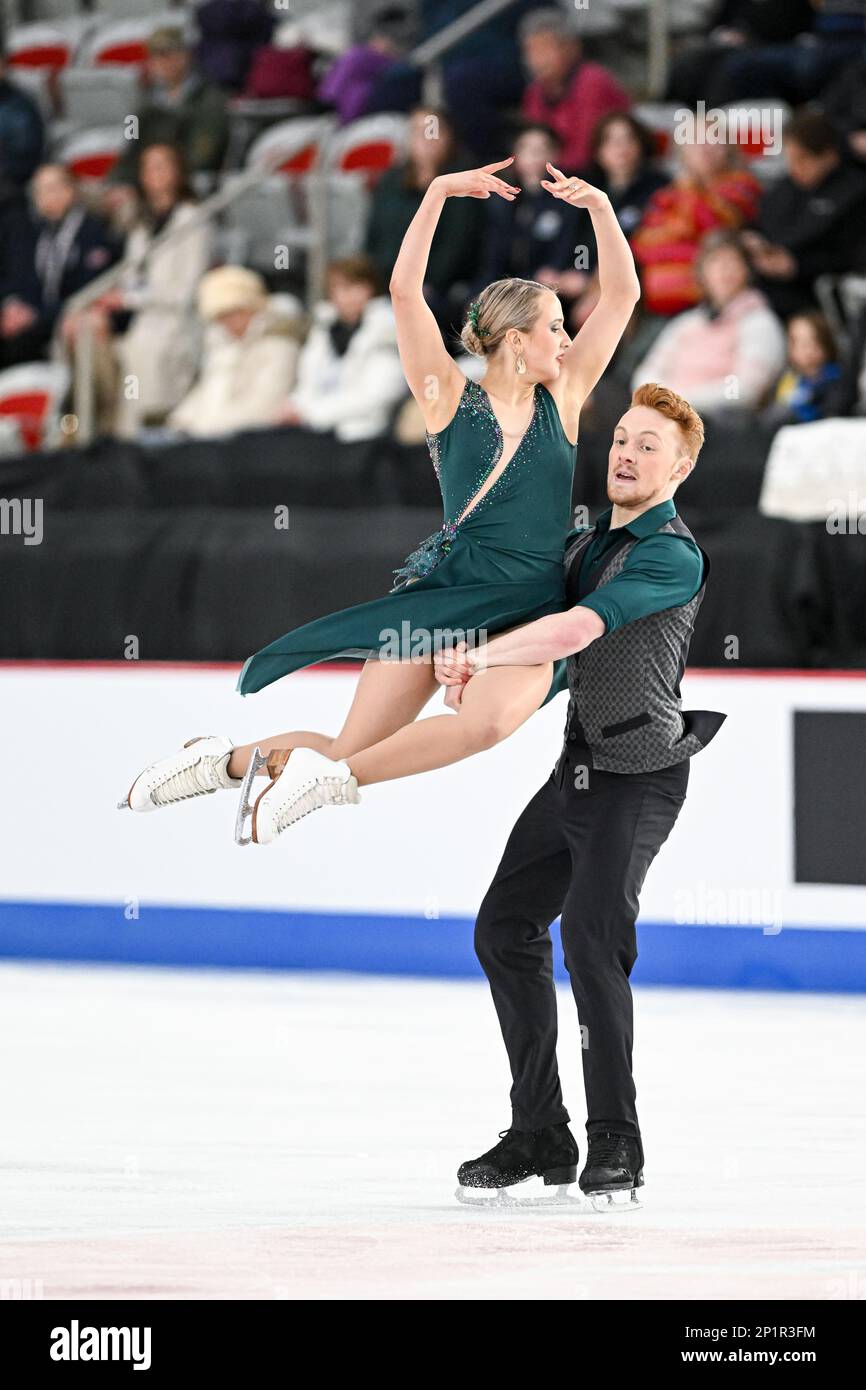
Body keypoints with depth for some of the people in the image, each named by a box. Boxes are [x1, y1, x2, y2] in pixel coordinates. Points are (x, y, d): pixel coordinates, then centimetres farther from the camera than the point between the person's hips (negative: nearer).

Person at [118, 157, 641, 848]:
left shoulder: (561, 398, 11)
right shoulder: (452, 401, 4)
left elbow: (622, 295, 10)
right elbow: (405, 291, -5)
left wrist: (599, 206, 0)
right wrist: (439, 193, -9)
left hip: (527, 616, 1)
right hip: (440, 595, -1)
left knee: (486, 720, -33)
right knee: (350, 752, -10)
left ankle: (330, 775, -18)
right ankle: (232, 757, 16)